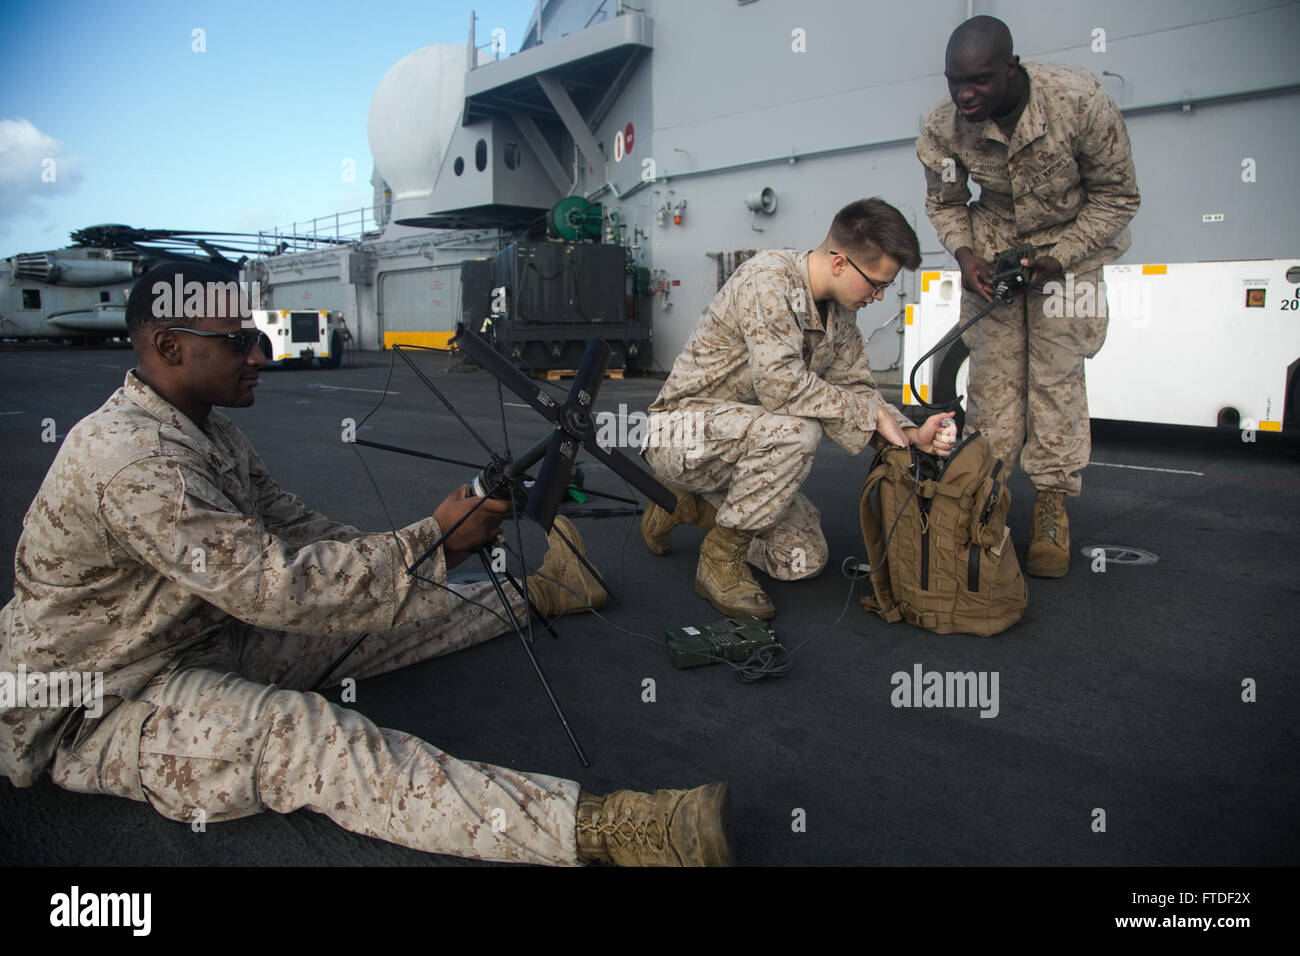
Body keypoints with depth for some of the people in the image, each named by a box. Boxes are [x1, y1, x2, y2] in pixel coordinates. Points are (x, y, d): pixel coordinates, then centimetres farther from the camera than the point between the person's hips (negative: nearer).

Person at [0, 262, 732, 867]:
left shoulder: (210, 433, 4)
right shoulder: (129, 455, -29)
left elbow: (301, 532, 3)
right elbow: (274, 587, -32)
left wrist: (434, 545, -10)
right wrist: (432, 541, -28)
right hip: (97, 709, -9)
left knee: (389, 615, 3)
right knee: (298, 734, -34)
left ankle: (538, 593, 26)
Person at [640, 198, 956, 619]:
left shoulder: (839, 312, 5)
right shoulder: (769, 276, -22)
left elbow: (855, 388, 10)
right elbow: (781, 384, -31)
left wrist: (913, 434, -7)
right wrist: (872, 414, -21)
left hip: (740, 441, 9)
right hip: (682, 431, -8)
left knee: (803, 560, 3)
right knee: (797, 430, -34)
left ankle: (689, 505, 19)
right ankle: (720, 560, -15)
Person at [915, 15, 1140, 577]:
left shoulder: (1081, 102, -26)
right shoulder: (945, 126, -19)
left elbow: (1117, 195, -12)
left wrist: (1060, 257, -21)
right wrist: (964, 253, -17)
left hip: (1069, 241, -2)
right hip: (993, 247, 2)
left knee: (1057, 373, -8)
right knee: (992, 372, -4)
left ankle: (1052, 509, 2)